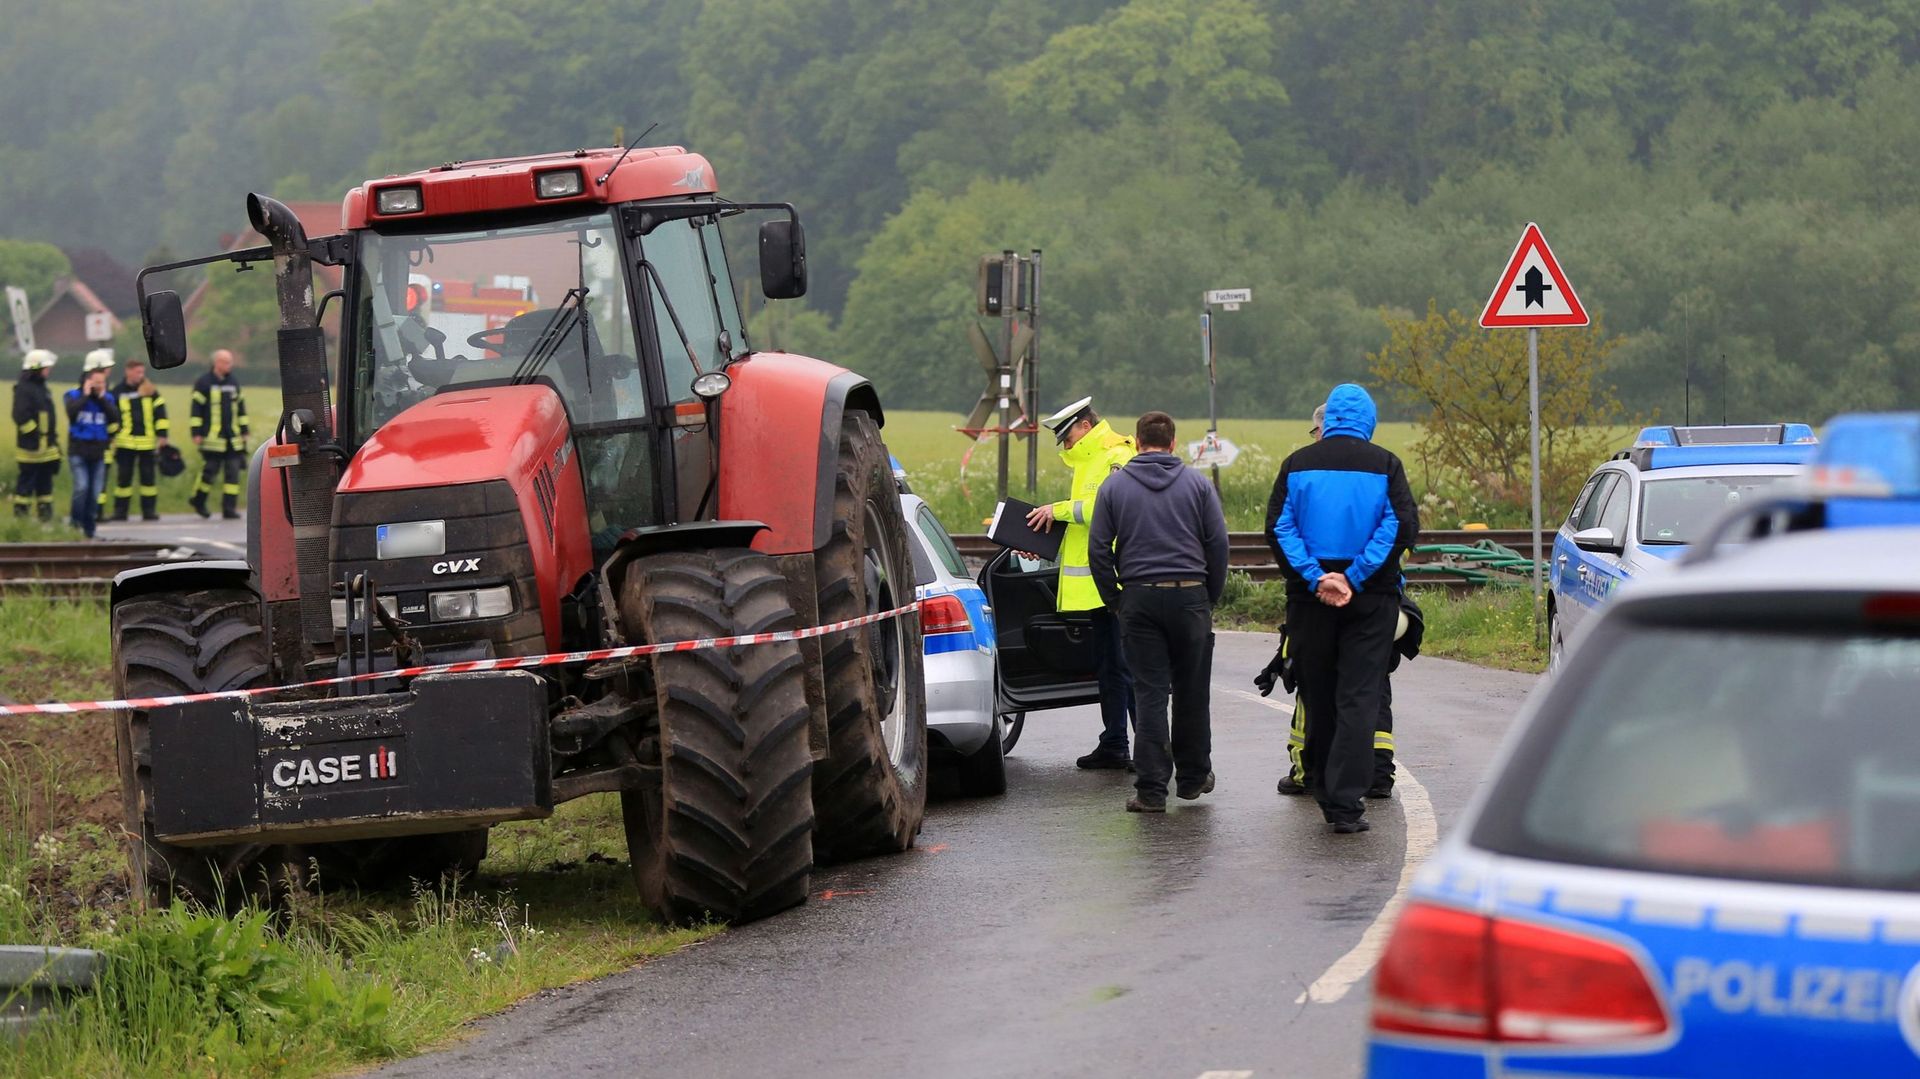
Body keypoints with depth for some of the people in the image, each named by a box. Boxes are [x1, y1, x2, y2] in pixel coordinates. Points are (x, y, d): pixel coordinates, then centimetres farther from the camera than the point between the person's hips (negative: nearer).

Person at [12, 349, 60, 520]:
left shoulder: (43, 389, 17)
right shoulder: (24, 389, -13)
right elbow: (21, 416, -22)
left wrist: (54, 440, 21)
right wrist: (36, 434, -20)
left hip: (47, 448, 9)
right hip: (31, 447, -9)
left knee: (45, 482, 13)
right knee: (26, 482, -6)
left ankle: (46, 516, 18)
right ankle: (20, 515, -2)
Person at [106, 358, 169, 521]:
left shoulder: (151, 391, 4)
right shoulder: (117, 392, 4)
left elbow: (160, 412, 4)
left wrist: (162, 434, -2)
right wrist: (110, 437, 6)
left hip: (147, 442, 0)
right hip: (125, 443, 0)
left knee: (148, 476, 4)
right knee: (123, 477, 2)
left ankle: (149, 510, 10)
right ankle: (120, 511, 8)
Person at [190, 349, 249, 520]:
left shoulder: (234, 383, 13)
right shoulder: (204, 383, -3)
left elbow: (241, 408, 21)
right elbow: (196, 408, -5)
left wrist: (244, 431, 18)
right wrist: (196, 433, -9)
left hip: (233, 439, 5)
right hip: (212, 438, -5)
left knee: (233, 473, 0)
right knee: (210, 470, -4)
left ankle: (229, 508, 2)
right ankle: (198, 500, 18)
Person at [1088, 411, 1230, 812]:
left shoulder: (1115, 485, 4)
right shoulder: (1198, 484, 3)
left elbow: (1098, 548, 1)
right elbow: (1218, 543, 1)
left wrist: (1114, 599, 9)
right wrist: (1212, 596, 10)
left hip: (1139, 598, 0)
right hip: (1190, 596, 0)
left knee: (1149, 693, 0)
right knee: (1191, 690, 12)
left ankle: (1151, 788, -3)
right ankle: (1192, 776, 23)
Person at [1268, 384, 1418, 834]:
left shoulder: (1296, 464, 4)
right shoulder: (1384, 464, -1)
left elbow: (1278, 526, -4)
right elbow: (1403, 524, -11)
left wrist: (1315, 578, -9)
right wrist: (1356, 577, -13)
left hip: (1310, 598, 2)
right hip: (1371, 599, -2)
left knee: (1318, 699, 13)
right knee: (1359, 699, -3)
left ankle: (1327, 795, 21)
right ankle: (1346, 804, -12)